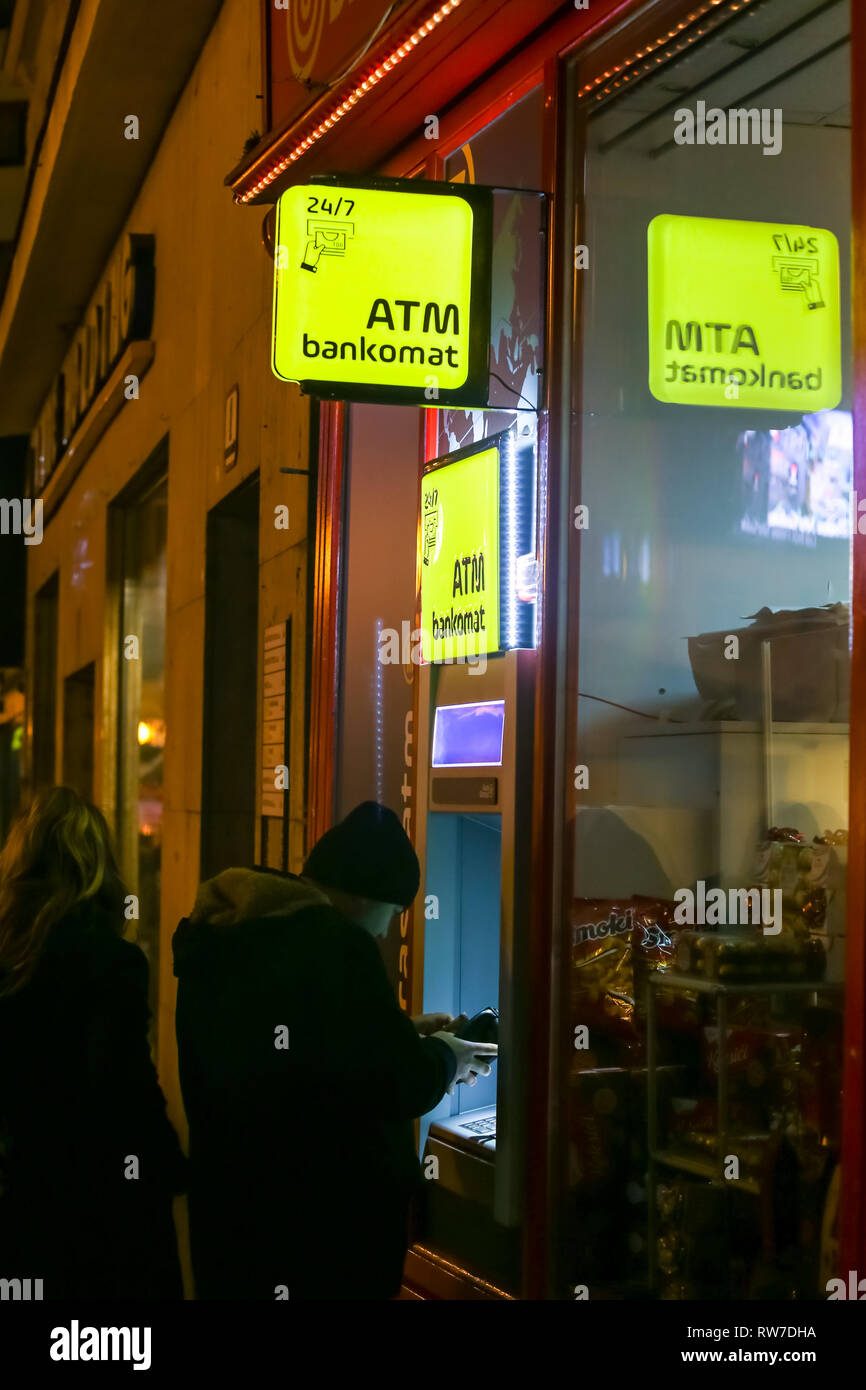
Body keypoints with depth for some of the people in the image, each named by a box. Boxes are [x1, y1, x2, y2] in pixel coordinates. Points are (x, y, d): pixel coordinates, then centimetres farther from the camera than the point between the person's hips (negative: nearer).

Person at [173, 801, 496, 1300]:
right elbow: (400, 1086, -16)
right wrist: (443, 1055, 4)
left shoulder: (218, 933, 5)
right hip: (330, 1222, -8)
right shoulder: (336, 944, -22)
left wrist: (402, 1030, 19)